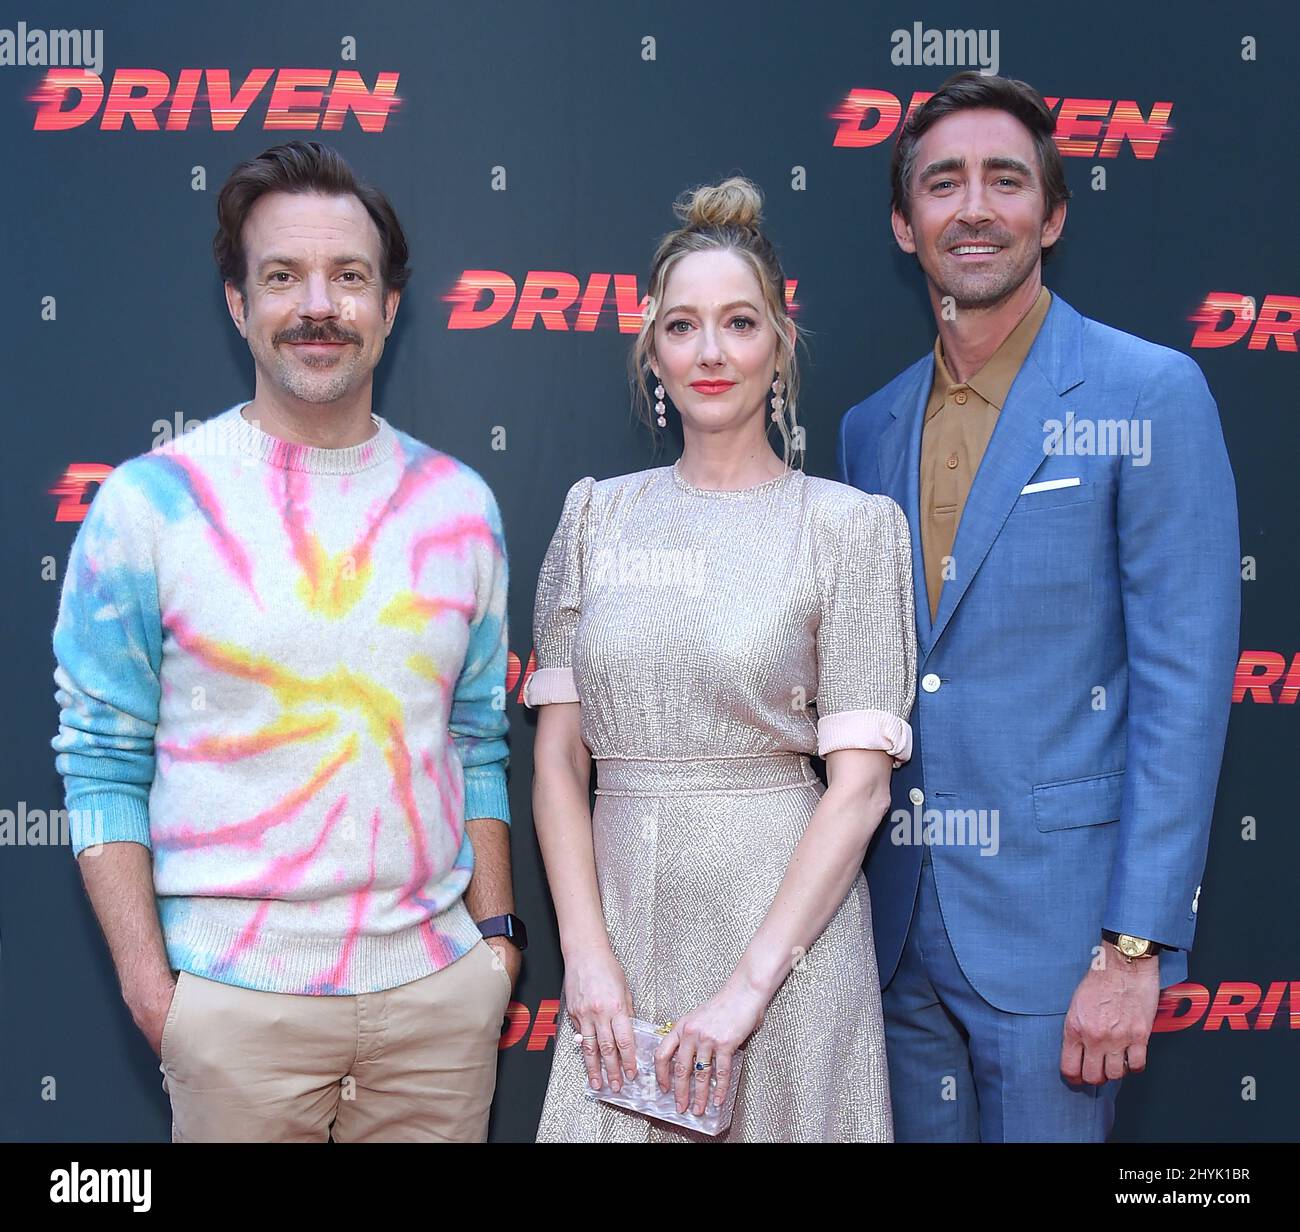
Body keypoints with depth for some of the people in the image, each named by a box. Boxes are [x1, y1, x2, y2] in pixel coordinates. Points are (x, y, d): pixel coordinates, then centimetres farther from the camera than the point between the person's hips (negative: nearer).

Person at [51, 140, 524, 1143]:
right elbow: (104, 766, -4)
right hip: (236, 993, -2)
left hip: (438, 982, 3)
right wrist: (148, 983, -8)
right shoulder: (149, 502, -5)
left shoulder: (460, 505, 4)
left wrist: (496, 931, 6)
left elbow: (478, 742, 10)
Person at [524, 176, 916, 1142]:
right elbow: (559, 752, 3)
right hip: (617, 909, 3)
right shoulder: (597, 515, 5)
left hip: (782, 913, -2)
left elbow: (859, 781, -9)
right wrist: (587, 955, -7)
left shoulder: (850, 525, -5)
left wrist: (749, 982, -15)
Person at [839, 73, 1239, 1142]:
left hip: (1053, 924, -5)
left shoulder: (1152, 394, -7)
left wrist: (1137, 944, -15)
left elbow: (1185, 684, -11)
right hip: (898, 930, 5)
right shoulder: (869, 430, 10)